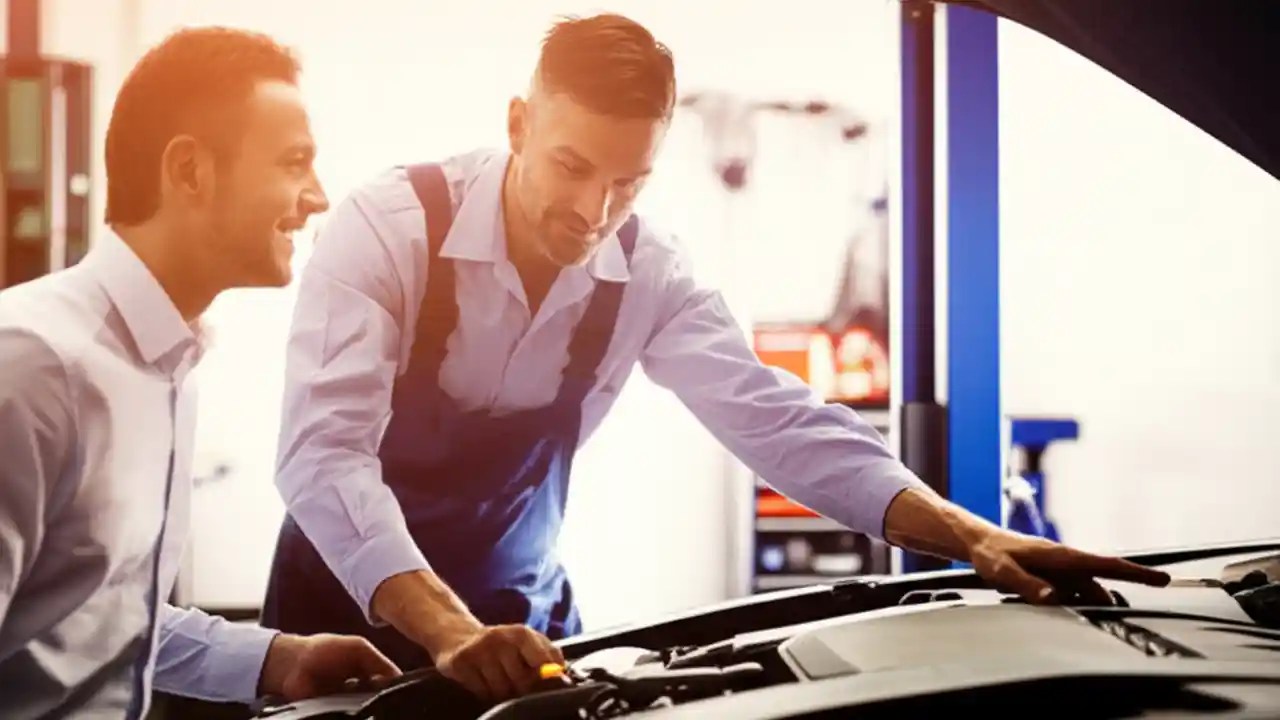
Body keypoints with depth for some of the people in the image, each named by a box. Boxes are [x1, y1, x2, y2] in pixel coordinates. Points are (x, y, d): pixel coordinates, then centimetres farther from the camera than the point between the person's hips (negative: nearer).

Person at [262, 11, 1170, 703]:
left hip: (516, 609, 3)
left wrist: (969, 536, -29)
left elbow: (773, 417, -16)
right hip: (352, 600, -3)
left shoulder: (648, 271, -11)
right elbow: (325, 452, -34)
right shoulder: (387, 227, -24)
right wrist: (446, 627, -49)